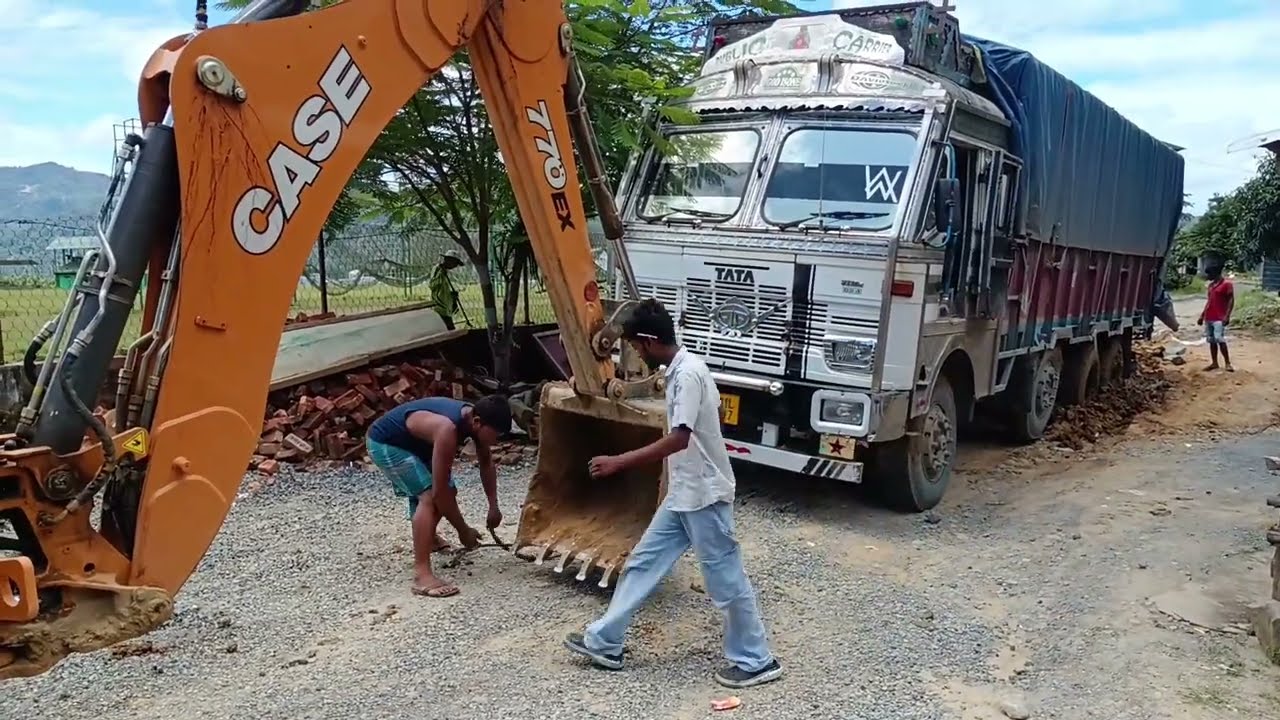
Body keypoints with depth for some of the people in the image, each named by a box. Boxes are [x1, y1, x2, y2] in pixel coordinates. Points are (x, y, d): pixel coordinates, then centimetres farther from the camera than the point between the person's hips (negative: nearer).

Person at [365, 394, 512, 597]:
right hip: (385, 443, -9)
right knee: (429, 496, -23)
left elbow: (486, 463, 7)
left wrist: (493, 506, 3)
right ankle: (422, 576, -26)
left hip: (412, 442, 9)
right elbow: (439, 492, -33)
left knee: (449, 491, 16)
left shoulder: (473, 419, -13)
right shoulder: (448, 429, -38)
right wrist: (464, 531, -22)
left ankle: (428, 537, 44)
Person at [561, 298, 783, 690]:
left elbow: (679, 438, -28)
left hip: (703, 495, -10)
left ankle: (755, 661, 19)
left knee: (726, 579, 3)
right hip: (683, 494, 10)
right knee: (642, 563, 13)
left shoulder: (688, 373, -21)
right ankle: (603, 642, 23)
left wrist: (618, 462, -26)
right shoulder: (680, 370, 9)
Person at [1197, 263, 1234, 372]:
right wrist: (1202, 315, 19)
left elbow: (1231, 300, -11)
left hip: (1219, 318, -8)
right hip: (1208, 318, 8)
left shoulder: (1227, 284, -7)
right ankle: (1214, 363, 13)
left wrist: (1227, 316, -20)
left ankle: (1227, 363, -6)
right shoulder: (1211, 285, 16)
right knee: (1211, 340, 8)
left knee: (1220, 340, -13)